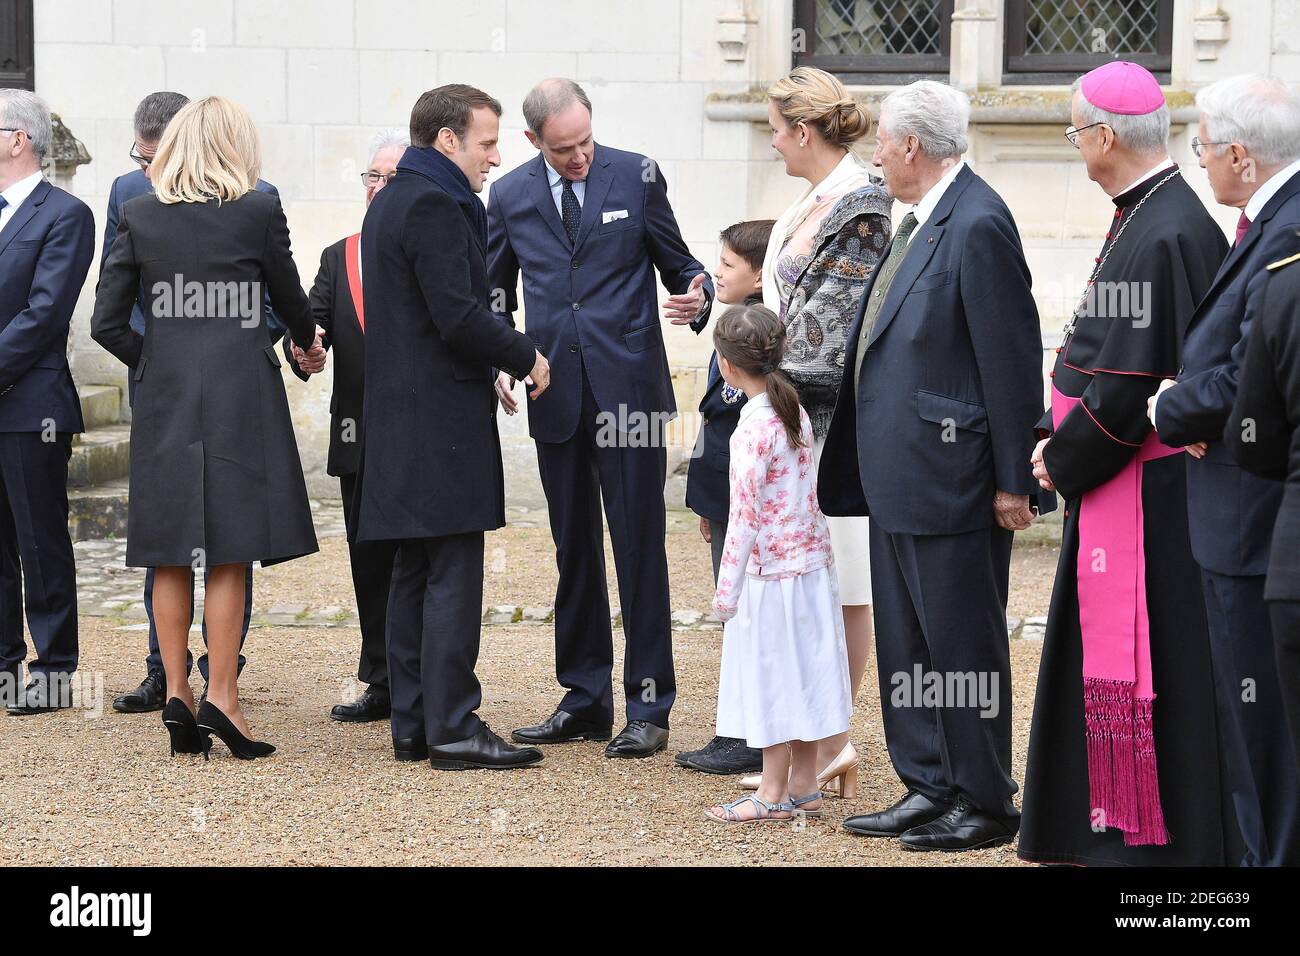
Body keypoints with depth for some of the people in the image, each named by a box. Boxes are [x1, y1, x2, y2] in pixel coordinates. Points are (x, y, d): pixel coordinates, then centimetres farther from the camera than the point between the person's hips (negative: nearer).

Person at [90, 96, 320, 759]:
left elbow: (107, 323, 1)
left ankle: (176, 692, 9)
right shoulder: (259, 212, -4)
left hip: (163, 398, 3)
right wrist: (306, 341, 31)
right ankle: (221, 697, -6)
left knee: (170, 557, 9)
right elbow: (290, 299, 10)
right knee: (229, 553, -1)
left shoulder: (138, 216, 3)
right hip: (240, 394, -3)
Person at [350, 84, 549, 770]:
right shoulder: (433, 206, -15)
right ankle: (453, 728, -6)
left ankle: (413, 725, 14)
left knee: (414, 575, 11)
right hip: (441, 420, -10)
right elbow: (460, 317, -21)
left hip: (398, 417, 10)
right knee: (453, 576, -7)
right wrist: (526, 358, -8)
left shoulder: (391, 201, 17)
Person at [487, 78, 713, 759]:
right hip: (556, 394, 3)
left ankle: (649, 708, 2)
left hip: (629, 391, -3)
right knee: (573, 549, 10)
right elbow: (495, 289, 16)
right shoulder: (509, 196, 6)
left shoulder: (636, 176, 0)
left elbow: (675, 261, 6)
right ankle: (584, 699, 19)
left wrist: (697, 294, -16)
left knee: (639, 548, -3)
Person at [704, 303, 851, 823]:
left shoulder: (755, 427, -17)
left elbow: (745, 513, -18)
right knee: (801, 673, 12)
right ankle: (804, 785, 18)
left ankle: (773, 794, 5)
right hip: (811, 561, 8)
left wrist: (726, 589, -12)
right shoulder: (796, 413, 7)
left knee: (772, 677, -1)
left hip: (770, 569, -8)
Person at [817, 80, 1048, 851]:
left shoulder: (979, 225, -17)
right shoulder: (923, 221, 12)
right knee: (907, 643, 15)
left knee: (963, 643, -1)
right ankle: (929, 789, 23)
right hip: (902, 477, 10)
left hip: (952, 481, -10)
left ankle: (987, 804, 9)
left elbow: (1011, 359, -19)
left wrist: (1013, 481, -18)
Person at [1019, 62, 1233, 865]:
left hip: (1146, 494, -10)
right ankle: (1105, 831, 24)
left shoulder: (1162, 236, -21)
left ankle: (1143, 837, 4)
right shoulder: (1146, 217, 10)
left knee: (1136, 664, -3)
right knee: (1101, 650, 16)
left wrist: (1064, 461, -10)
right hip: (1118, 485, 10)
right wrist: (1059, 440, 9)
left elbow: (1127, 385, -22)